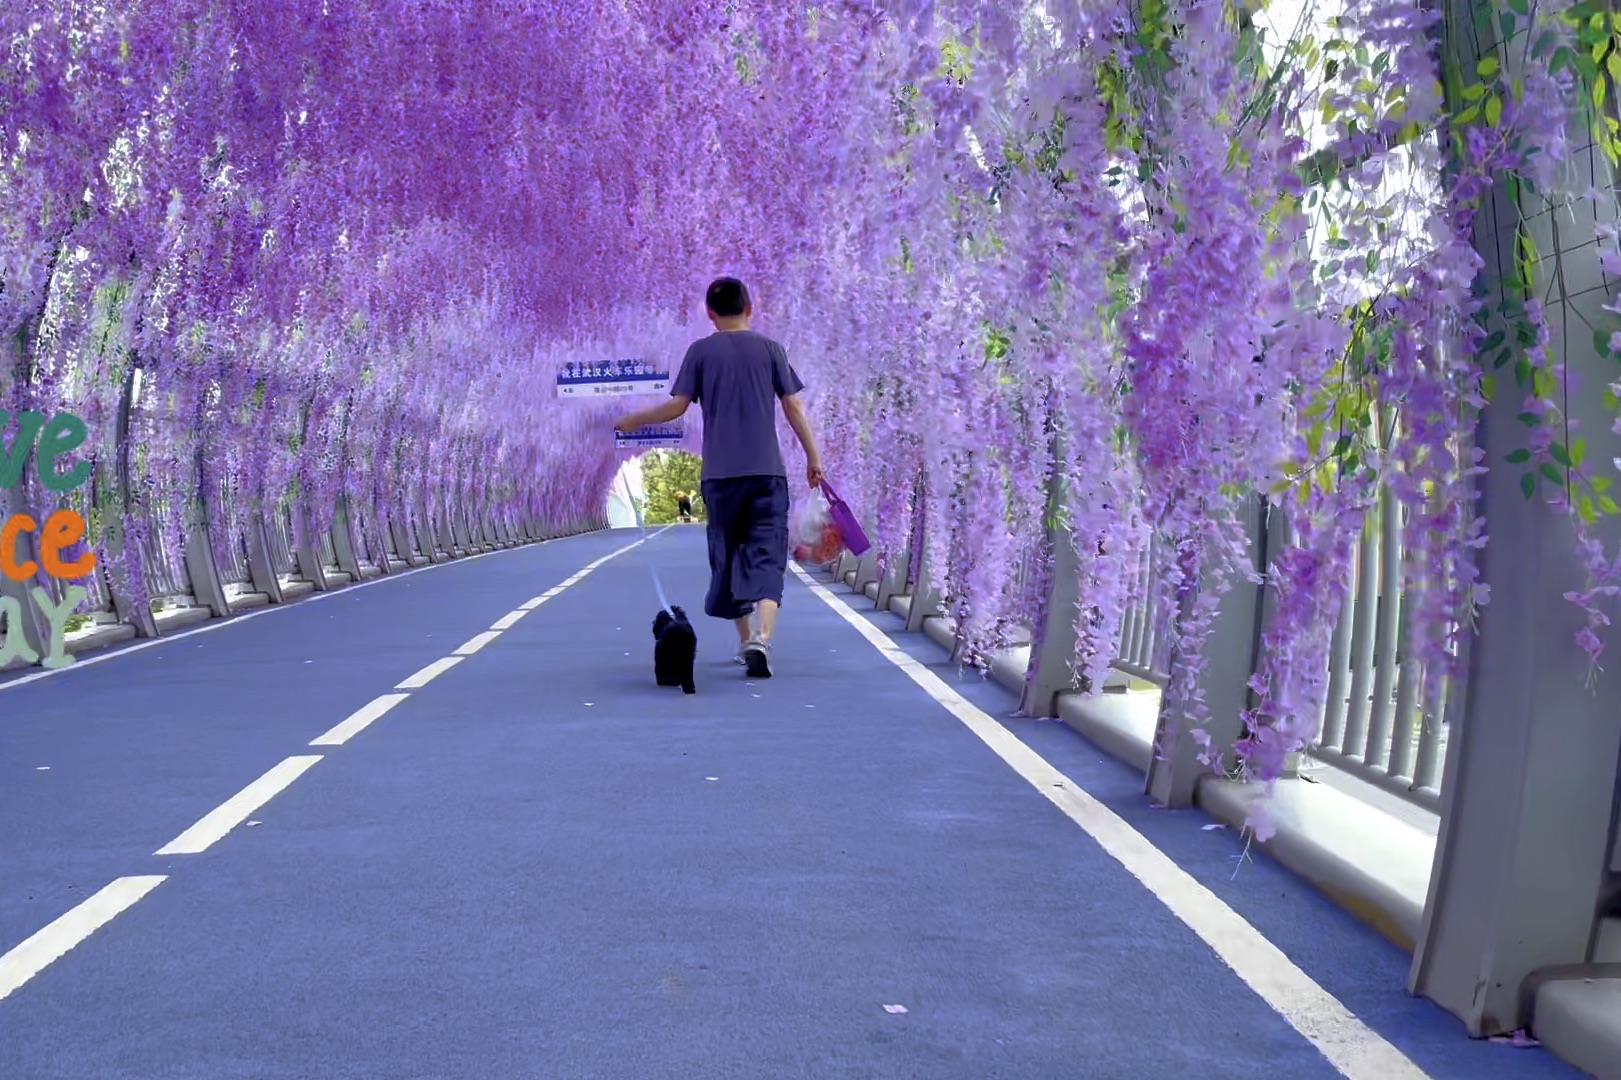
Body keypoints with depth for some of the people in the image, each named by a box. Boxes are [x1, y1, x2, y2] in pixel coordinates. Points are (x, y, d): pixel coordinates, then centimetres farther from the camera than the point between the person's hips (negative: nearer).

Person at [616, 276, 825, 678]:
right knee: (767, 557, -3)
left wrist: (635, 420, 17)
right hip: (767, 469, 0)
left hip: (720, 473, 1)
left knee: (729, 555, 14)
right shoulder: (769, 348, 6)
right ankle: (761, 638, -23)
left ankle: (745, 641, 21)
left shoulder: (701, 351, 4)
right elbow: (793, 407, 4)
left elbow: (677, 406, 0)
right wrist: (813, 456, 11)